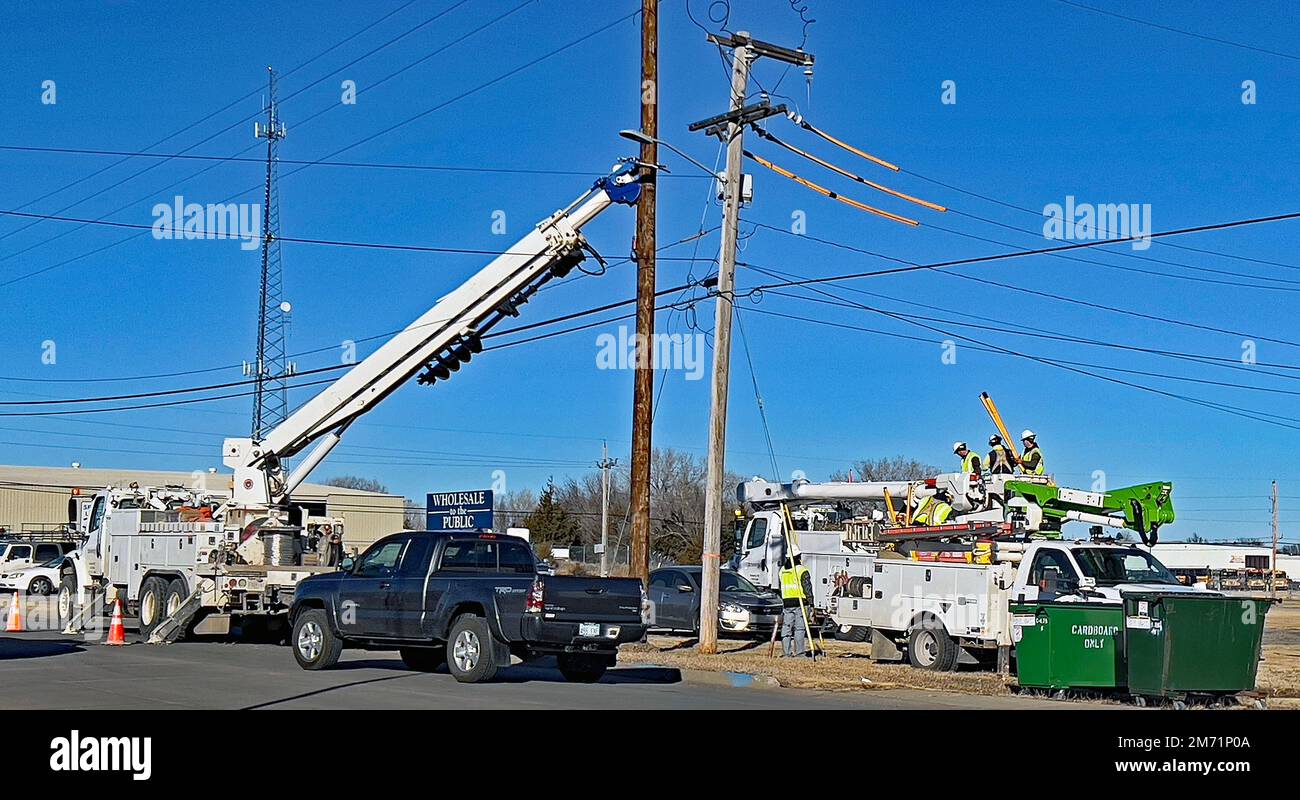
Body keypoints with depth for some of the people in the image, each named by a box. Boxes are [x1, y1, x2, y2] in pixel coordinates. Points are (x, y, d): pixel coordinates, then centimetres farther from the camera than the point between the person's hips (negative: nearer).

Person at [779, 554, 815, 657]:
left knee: (786, 628, 7)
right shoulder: (802, 570, -7)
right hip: (799, 603, -5)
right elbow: (807, 588, -8)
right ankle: (799, 651, -3)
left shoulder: (782, 571, 12)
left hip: (787, 603, 5)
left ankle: (786, 651, 6)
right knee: (799, 629, -2)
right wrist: (811, 603, -5)